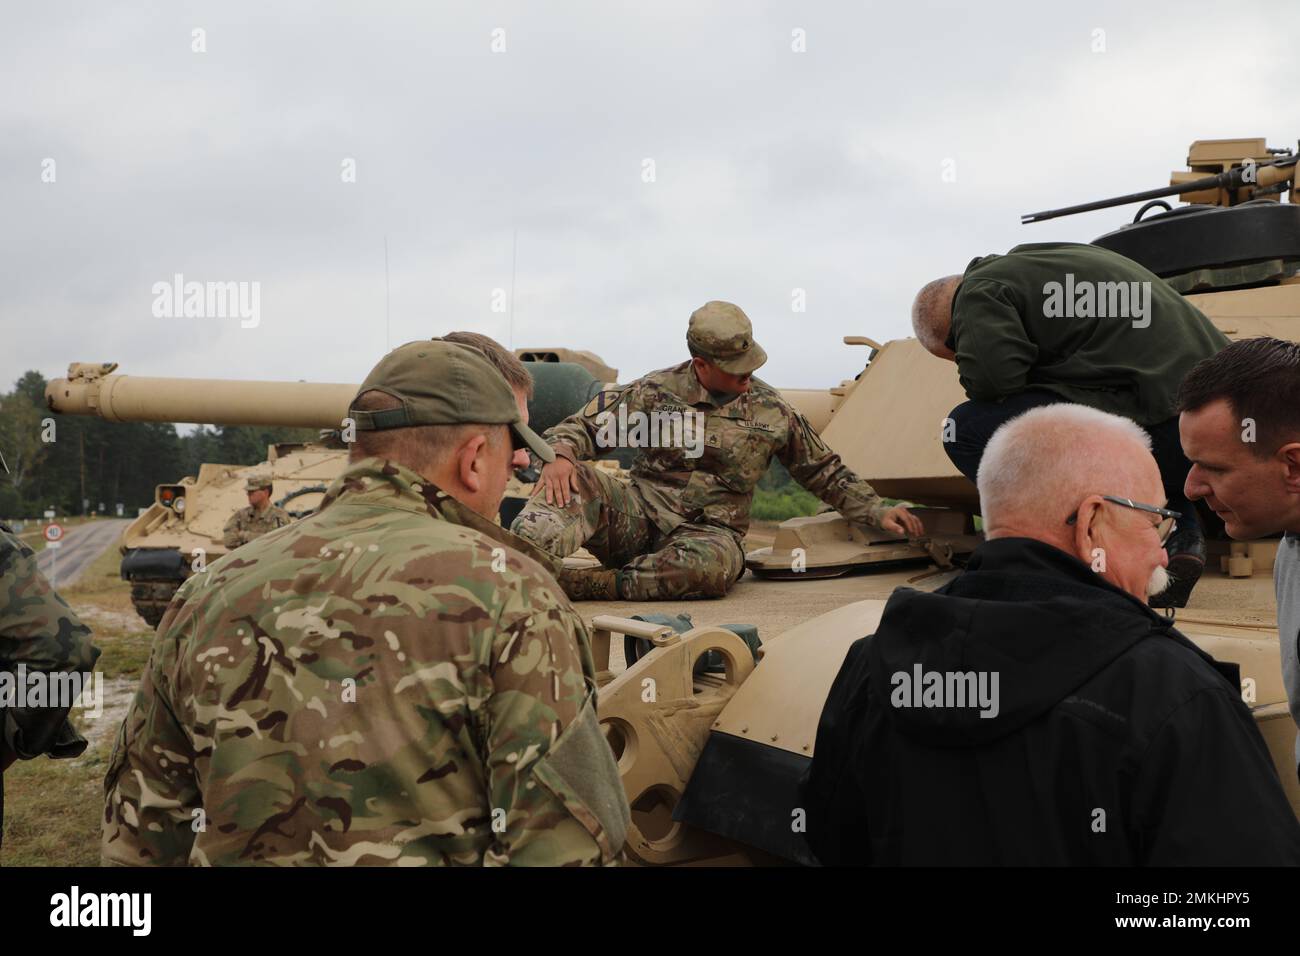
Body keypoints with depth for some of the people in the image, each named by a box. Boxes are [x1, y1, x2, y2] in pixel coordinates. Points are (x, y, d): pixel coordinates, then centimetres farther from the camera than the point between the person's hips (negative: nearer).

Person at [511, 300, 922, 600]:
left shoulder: (772, 411, 6)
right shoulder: (656, 391, 1)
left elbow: (826, 472, 18)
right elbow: (582, 426, 4)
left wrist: (877, 511, 10)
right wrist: (560, 454, -18)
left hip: (710, 533, 0)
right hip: (638, 517, 1)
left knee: (715, 564, -40)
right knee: (575, 481, -29)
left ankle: (561, 583, -42)